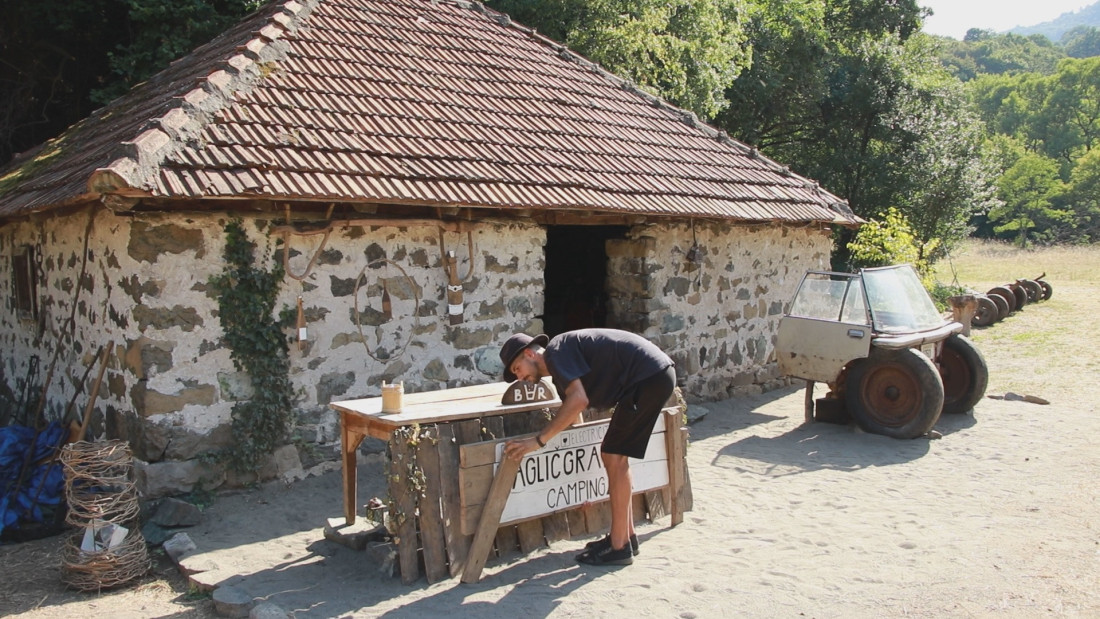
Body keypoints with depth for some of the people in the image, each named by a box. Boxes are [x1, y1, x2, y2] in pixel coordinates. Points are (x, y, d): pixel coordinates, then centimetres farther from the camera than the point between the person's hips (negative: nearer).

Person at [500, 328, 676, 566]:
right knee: (614, 455, 14)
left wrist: (538, 440, -23)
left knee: (614, 458, -7)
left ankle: (619, 547, -2)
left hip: (651, 375, -10)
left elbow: (579, 400, -23)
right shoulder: (560, 374, 19)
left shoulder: (555, 351, -10)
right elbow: (574, 419, 21)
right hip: (657, 376, 10)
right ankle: (627, 536, 21)